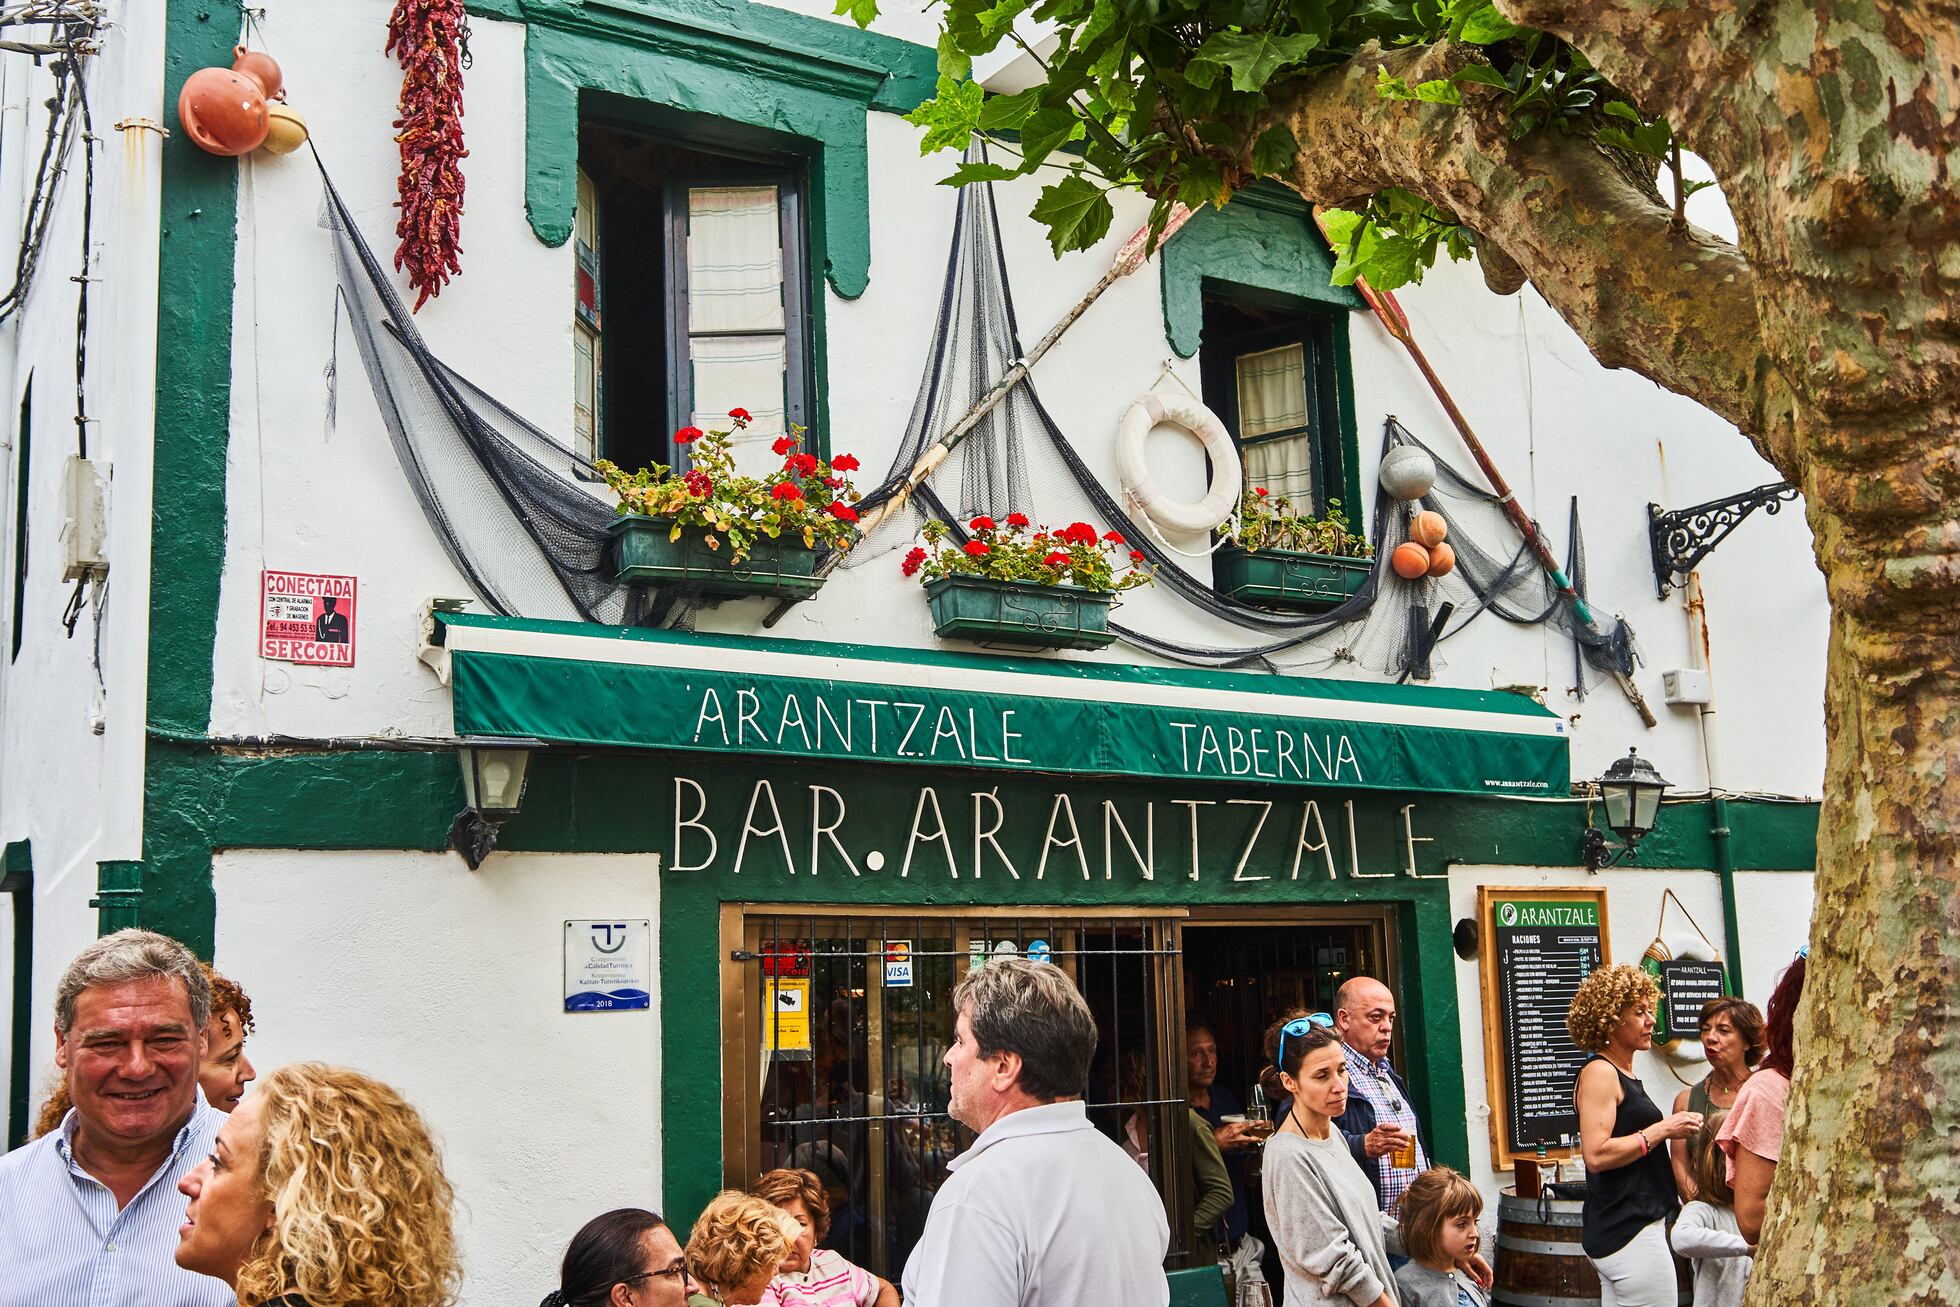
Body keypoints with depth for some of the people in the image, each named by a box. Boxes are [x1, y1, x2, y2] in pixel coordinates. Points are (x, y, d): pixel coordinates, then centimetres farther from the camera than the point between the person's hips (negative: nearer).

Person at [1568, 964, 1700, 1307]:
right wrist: (1661, 1130, -17)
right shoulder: (1599, 1073, -13)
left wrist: (1672, 1128, 14)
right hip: (1629, 1233, -10)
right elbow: (1596, 1155, -22)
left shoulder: (1623, 1075, 17)